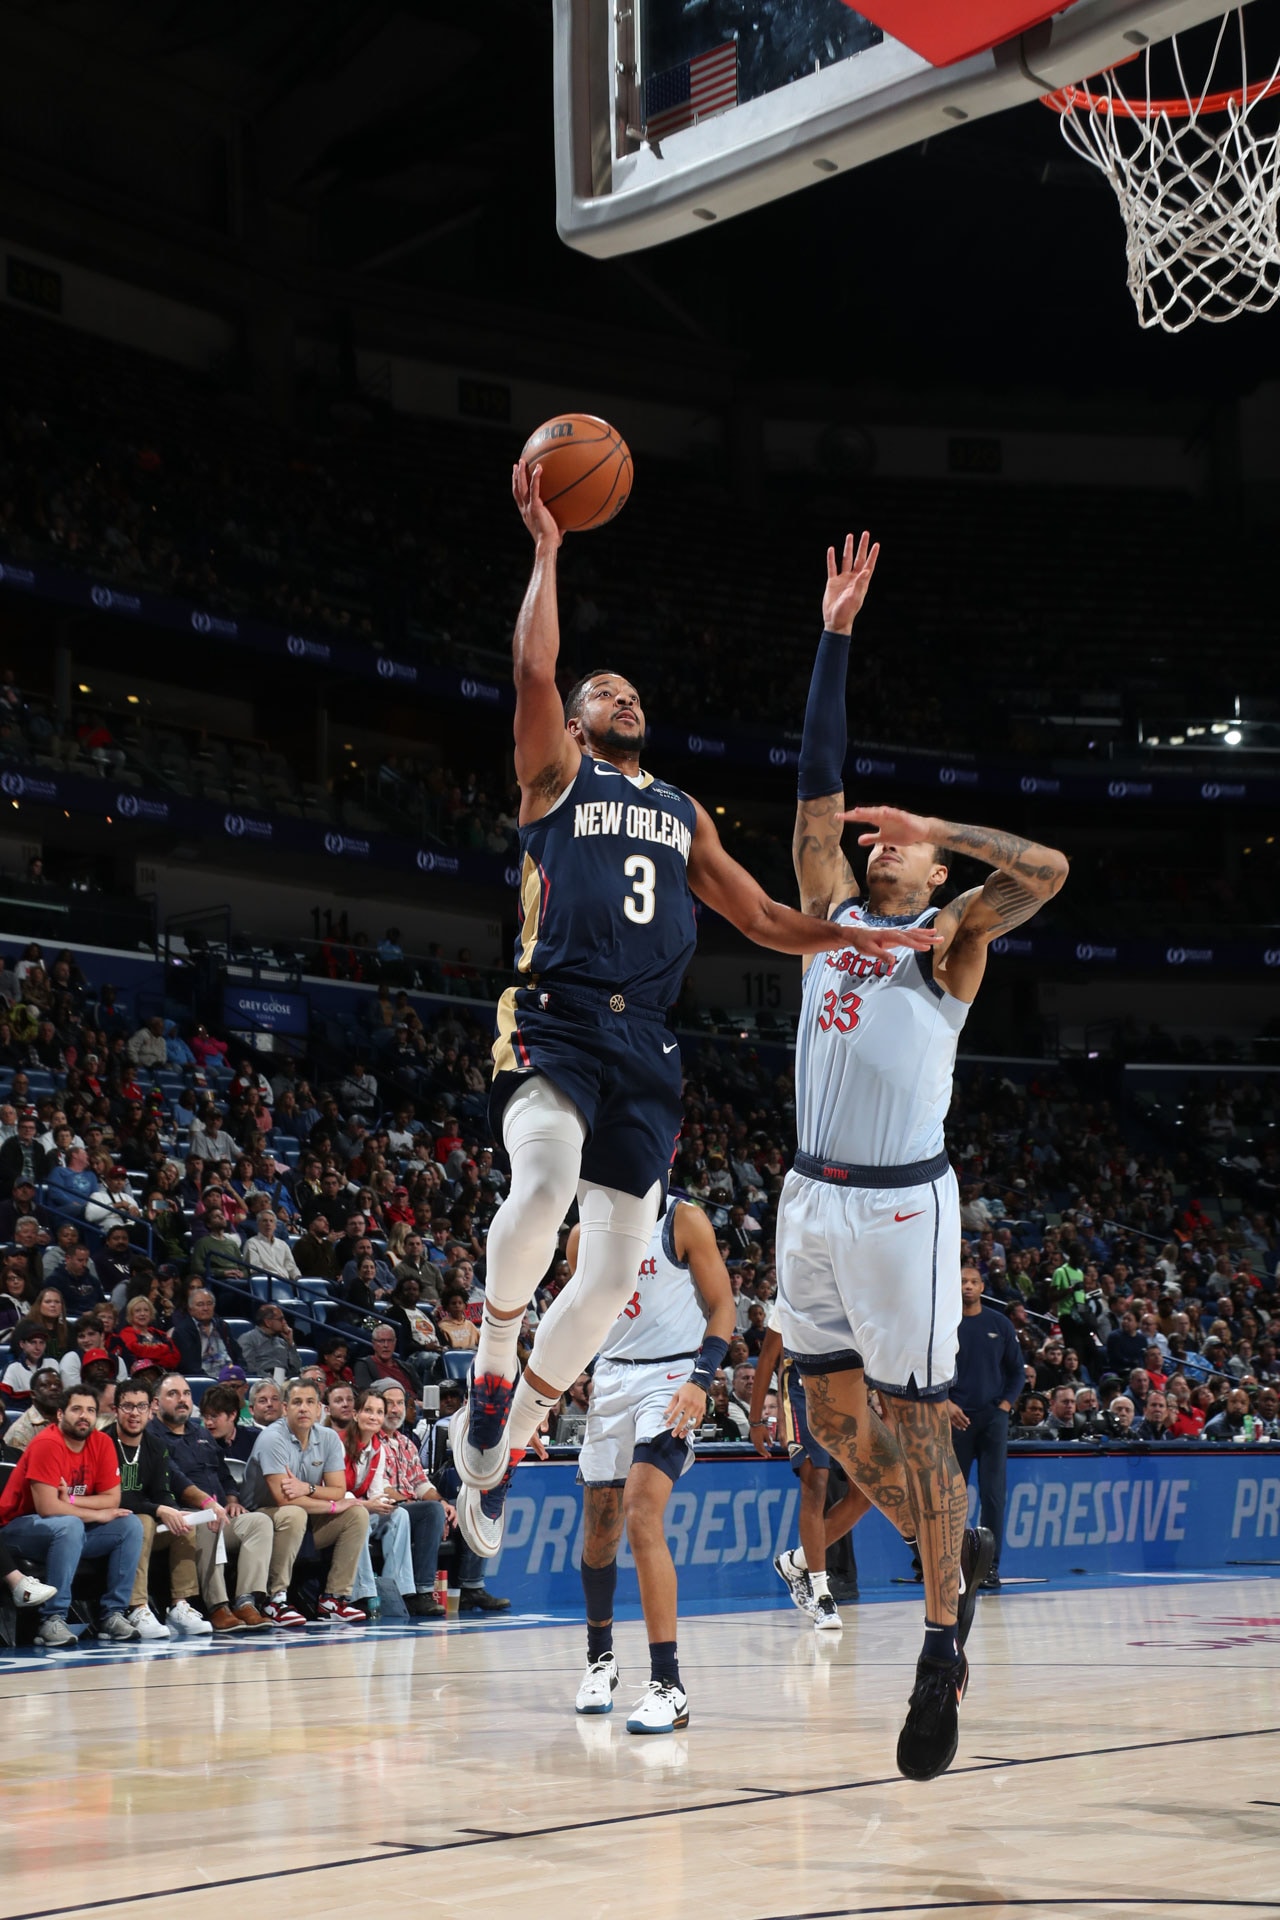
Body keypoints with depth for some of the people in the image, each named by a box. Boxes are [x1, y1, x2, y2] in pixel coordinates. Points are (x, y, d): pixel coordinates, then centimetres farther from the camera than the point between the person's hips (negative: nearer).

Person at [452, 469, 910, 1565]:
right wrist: (546, 546, -5)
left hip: (644, 1046, 5)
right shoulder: (555, 773, 12)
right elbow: (535, 668, -6)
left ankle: (510, 1434, 15)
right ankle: (495, 1358, -11)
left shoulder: (684, 814, 26)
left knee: (617, 1266, -2)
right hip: (554, 1024, -5)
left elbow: (763, 920, 23)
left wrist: (851, 935, 5)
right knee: (544, 1184, -35)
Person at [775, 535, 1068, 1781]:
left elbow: (1047, 869, -17)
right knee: (834, 1419, 11)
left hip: (901, 1206, -6)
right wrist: (835, 637, 5)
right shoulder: (834, 913, 13)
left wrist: (939, 829, -14)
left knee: (912, 1424, -3)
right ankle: (956, 1551, 31)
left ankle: (943, 1645, 6)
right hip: (812, 1197, 6)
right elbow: (817, 787, 8)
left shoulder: (951, 939, 0)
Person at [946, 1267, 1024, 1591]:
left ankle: (990, 1565, -3)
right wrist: (945, 1402, -10)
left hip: (992, 1417, 1)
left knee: (993, 1493, -4)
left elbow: (1016, 1370, 12)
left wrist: (1006, 1404, -1)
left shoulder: (1000, 1324, 8)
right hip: (956, 1418, -1)